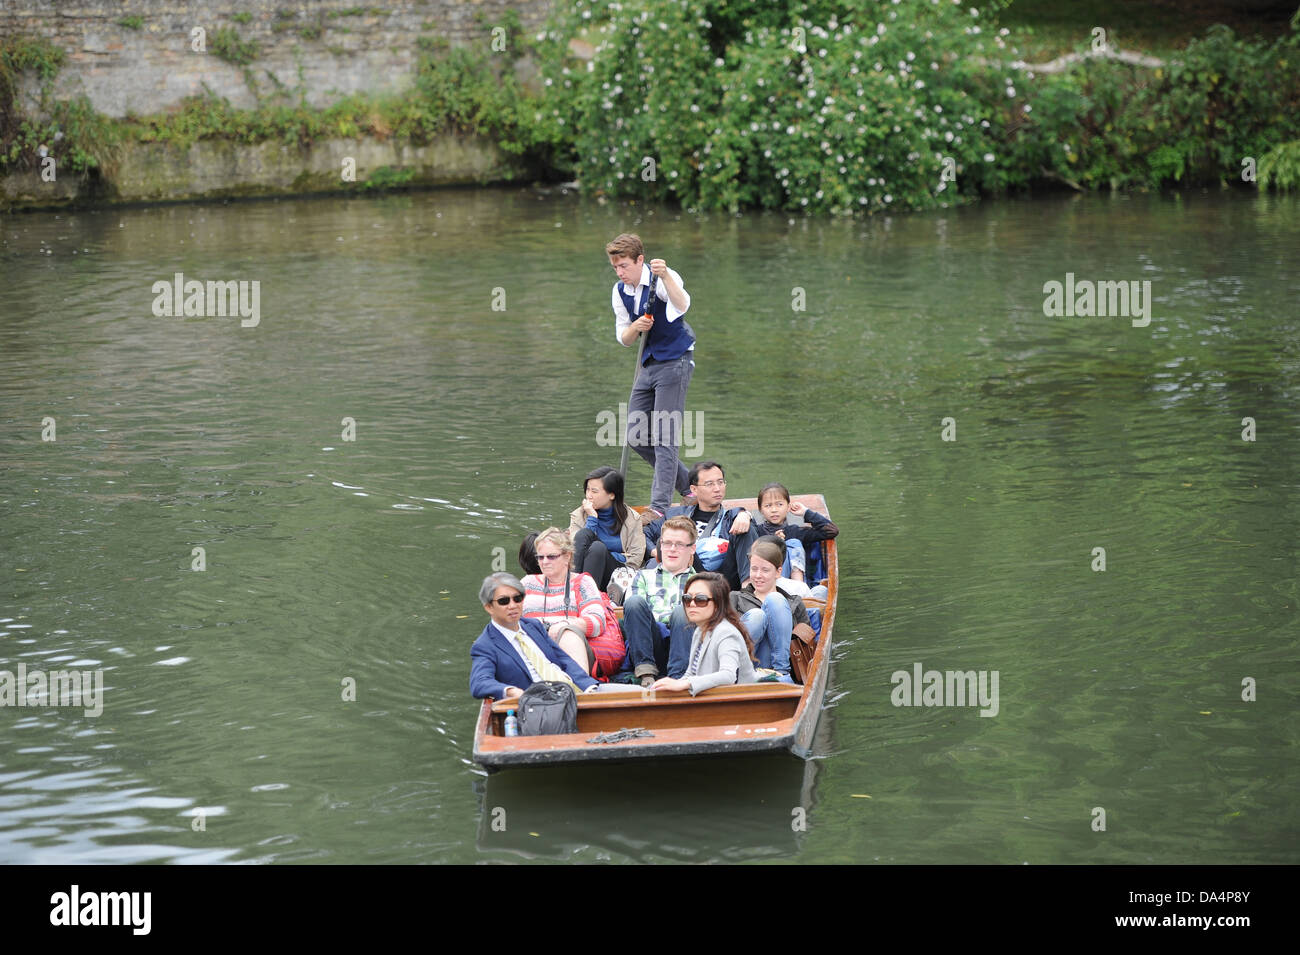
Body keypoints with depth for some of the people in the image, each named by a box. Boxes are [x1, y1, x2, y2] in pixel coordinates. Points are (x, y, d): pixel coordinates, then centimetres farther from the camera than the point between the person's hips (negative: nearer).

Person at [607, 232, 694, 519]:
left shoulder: (663, 279, -15)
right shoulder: (620, 291, 7)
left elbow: (682, 304, -37)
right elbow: (624, 339, 9)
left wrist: (665, 276, -53)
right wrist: (635, 328, -14)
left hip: (674, 362, -8)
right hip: (648, 364, 8)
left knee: (665, 437, -12)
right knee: (636, 437, 7)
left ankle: (660, 505, -13)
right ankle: (686, 484, 23)